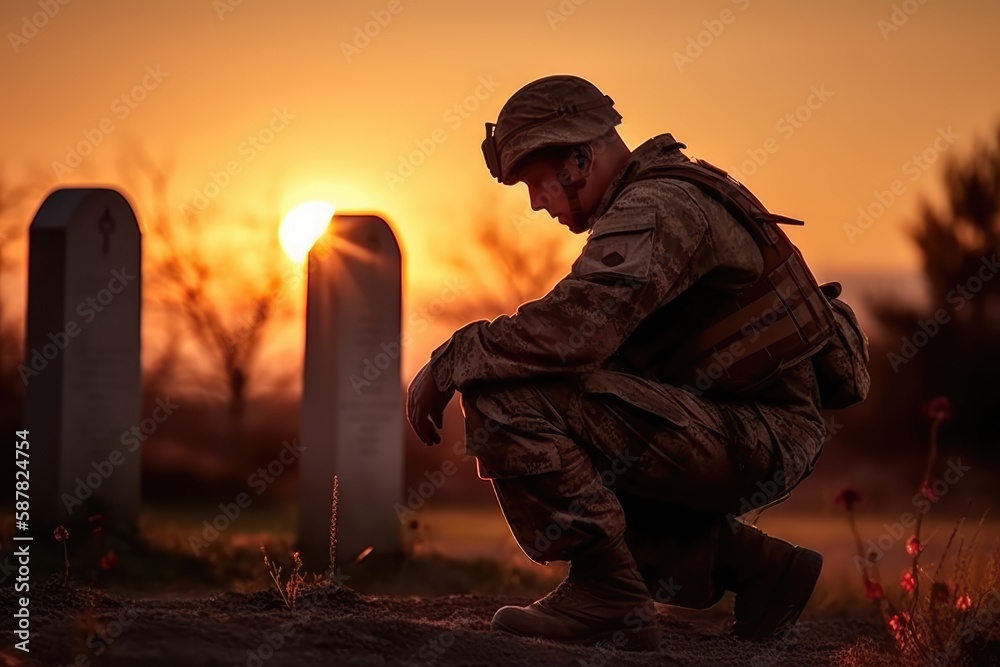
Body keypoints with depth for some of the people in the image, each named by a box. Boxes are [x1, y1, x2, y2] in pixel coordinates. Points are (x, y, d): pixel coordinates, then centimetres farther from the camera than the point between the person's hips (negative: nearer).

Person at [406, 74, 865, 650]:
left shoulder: (655, 209, -14)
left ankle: (607, 596, -13)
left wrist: (449, 364, -16)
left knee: (504, 400, -18)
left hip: (753, 441, -10)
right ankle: (756, 567, 16)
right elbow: (594, 335, 24)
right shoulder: (669, 195, 19)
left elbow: (572, 330, -29)